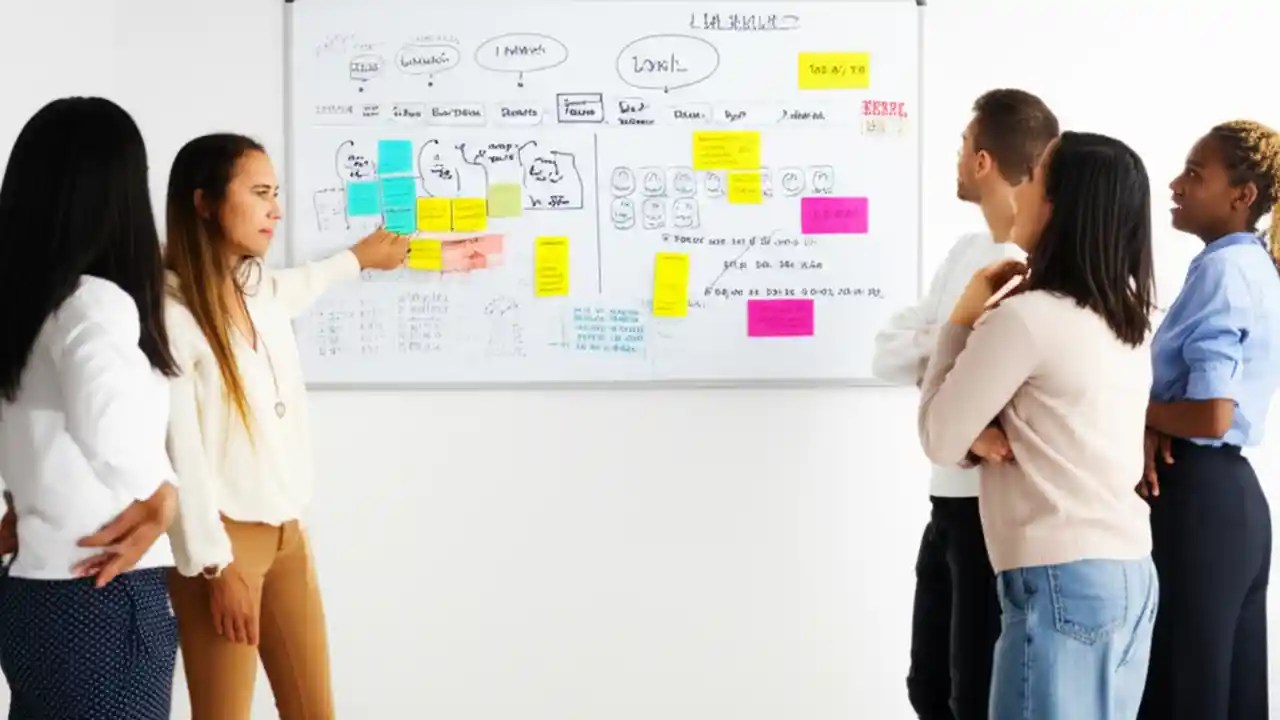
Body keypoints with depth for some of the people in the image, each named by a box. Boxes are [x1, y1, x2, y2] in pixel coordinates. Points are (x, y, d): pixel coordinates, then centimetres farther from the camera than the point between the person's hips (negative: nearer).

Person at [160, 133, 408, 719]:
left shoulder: (261, 290, 7)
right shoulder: (170, 311, -18)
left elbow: (301, 284, 33)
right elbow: (179, 452, -17)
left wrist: (357, 257, 51)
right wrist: (216, 564, -14)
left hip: (288, 530, 8)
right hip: (223, 540, -8)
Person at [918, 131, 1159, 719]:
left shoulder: (1027, 317, -14)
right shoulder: (1126, 318, 10)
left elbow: (940, 440, -6)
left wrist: (965, 317, 1)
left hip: (1062, 582, -8)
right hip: (1130, 575, 8)